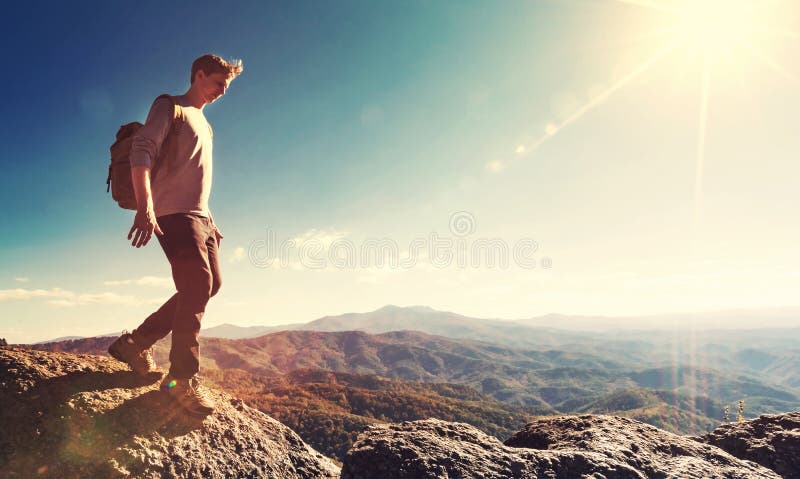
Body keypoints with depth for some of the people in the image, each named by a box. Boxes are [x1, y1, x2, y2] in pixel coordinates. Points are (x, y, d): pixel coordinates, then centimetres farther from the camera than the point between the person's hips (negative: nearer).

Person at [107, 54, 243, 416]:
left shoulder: (203, 123, 27)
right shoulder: (169, 107, 1)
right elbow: (141, 153, -14)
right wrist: (144, 208, -26)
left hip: (200, 216, 9)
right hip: (174, 213, -9)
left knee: (209, 285, 5)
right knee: (198, 285, -18)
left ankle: (136, 343, 15)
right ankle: (183, 379, -13)